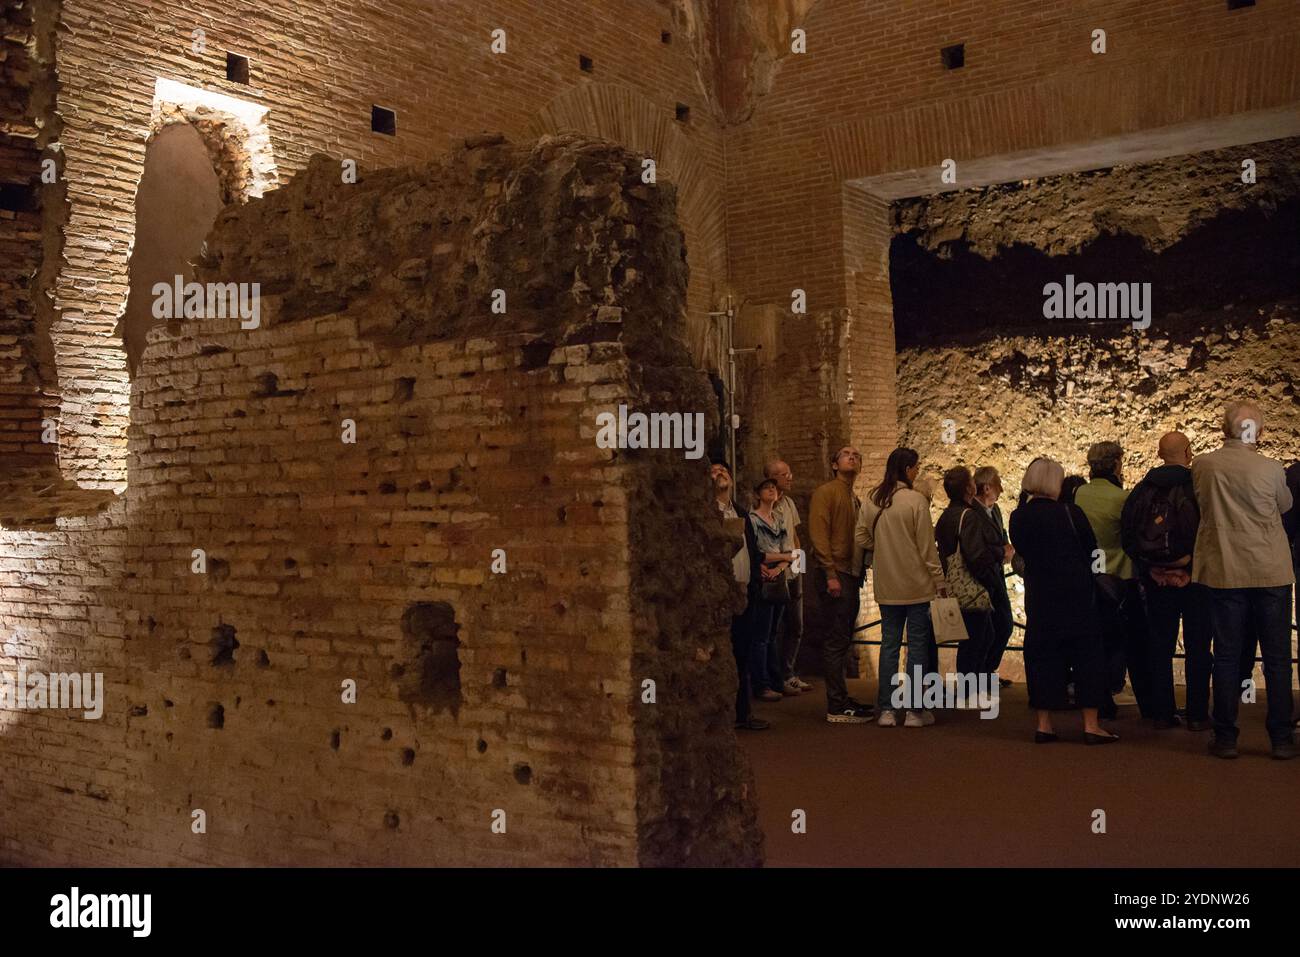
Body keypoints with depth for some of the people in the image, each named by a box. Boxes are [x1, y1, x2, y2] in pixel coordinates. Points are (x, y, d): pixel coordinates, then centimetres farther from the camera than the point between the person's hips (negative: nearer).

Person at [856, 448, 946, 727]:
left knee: (889, 643, 11)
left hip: (886, 586, 5)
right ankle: (915, 710, 10)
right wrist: (940, 581, -3)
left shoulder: (872, 499, 1)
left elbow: (861, 538, 6)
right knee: (918, 645, 5)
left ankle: (886, 710, 13)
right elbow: (927, 546, -11)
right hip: (918, 584, -5)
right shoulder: (916, 500, -13)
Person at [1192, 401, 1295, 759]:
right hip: (1270, 572, -1)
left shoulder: (1201, 466, -4)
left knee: (1226, 656, 6)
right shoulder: (1271, 469, -9)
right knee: (1276, 658, 8)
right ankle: (1281, 738, 12)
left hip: (1223, 572, 1)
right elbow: (1285, 506, 9)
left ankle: (1225, 738, 9)